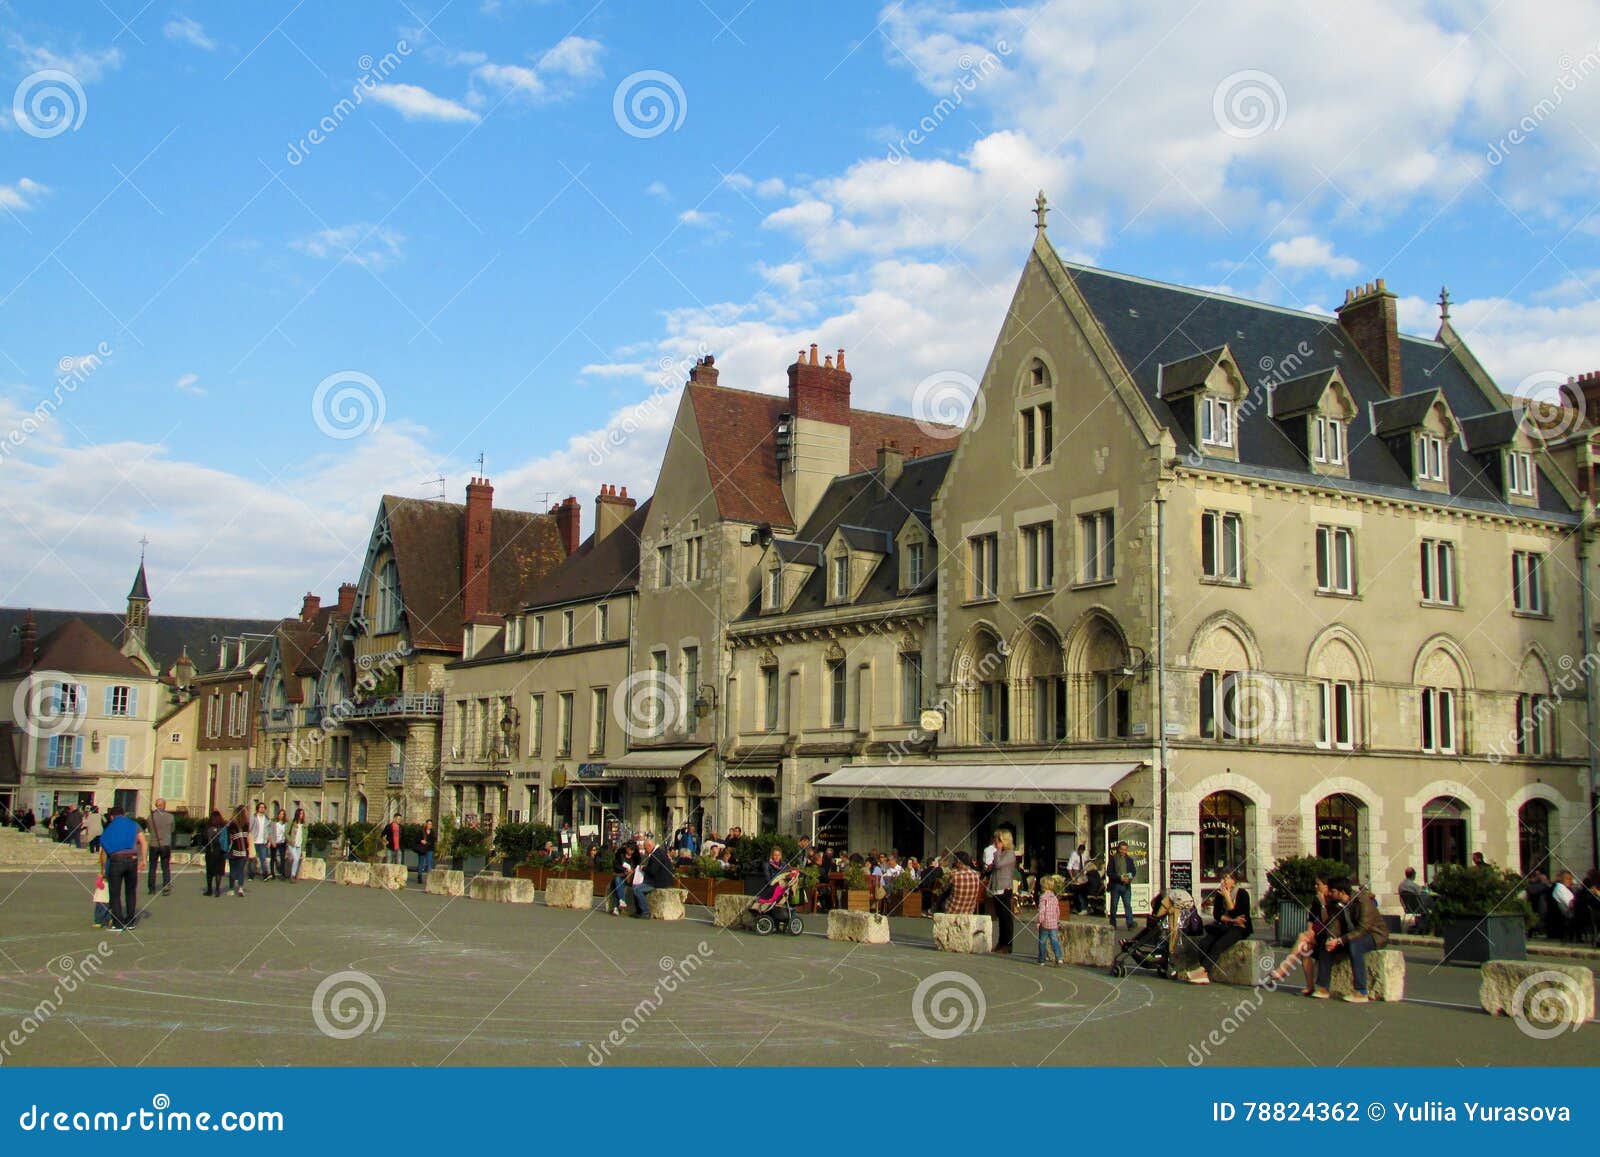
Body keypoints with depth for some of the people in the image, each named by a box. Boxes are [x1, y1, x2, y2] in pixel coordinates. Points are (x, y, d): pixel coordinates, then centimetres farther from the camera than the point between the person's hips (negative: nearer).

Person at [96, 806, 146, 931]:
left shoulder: (108, 830, 16)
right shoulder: (133, 825, 16)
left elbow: (103, 852, 16)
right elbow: (143, 842, 2)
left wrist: (102, 871, 26)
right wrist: (143, 860, 6)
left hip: (116, 861, -1)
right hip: (132, 859, 1)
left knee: (115, 894, 6)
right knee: (131, 891, 15)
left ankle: (118, 924, 2)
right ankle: (130, 921, 17)